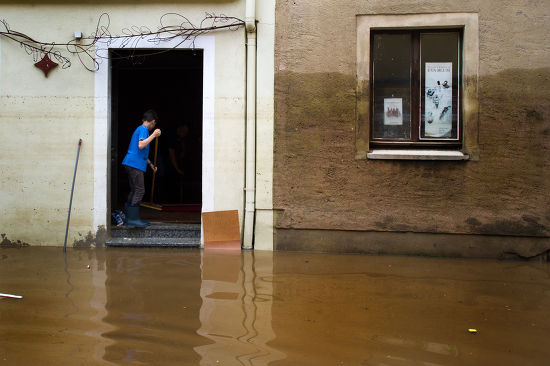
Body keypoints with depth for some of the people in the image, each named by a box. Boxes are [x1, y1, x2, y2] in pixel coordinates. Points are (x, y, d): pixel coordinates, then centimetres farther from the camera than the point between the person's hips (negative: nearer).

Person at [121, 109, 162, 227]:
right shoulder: (143, 129, -8)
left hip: (131, 164, 10)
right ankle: (133, 219, -9)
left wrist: (150, 164, 35)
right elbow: (141, 145, -25)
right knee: (139, 191, -9)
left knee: (135, 191, 12)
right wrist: (153, 135, -21)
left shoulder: (140, 129, 24)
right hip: (135, 164, -10)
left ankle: (130, 218, 14)